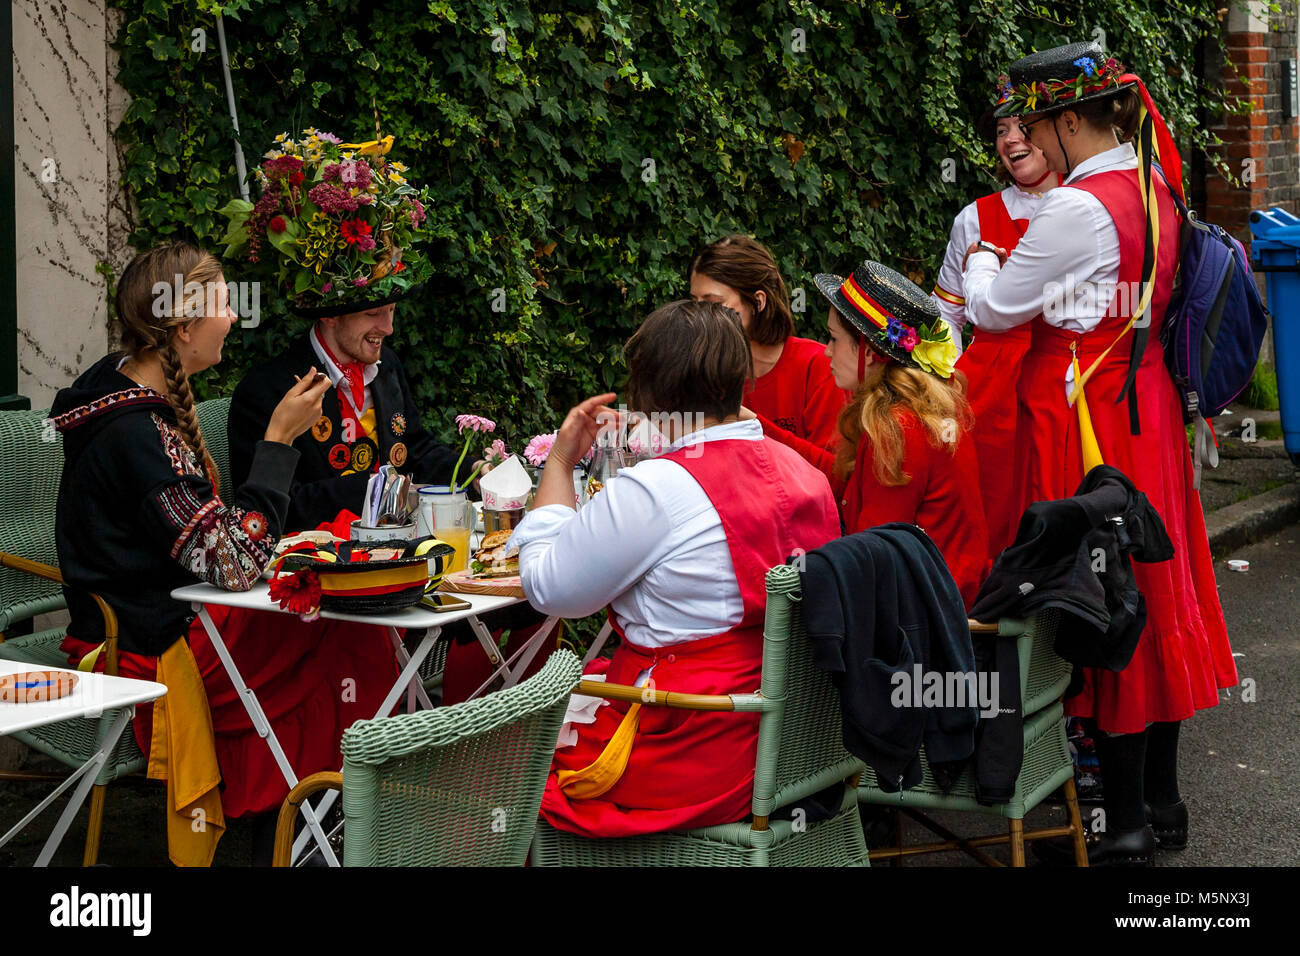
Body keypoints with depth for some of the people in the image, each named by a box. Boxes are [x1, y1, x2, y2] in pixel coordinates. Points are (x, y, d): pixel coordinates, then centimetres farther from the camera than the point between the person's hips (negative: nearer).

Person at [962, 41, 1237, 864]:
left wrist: (983, 263, 10)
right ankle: (1163, 797, 25)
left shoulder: (1079, 206, -19)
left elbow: (995, 309, -10)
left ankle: (1127, 822, 8)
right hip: (1145, 403, 9)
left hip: (1084, 417, -9)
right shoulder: (1154, 190, 8)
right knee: (1148, 590, 14)